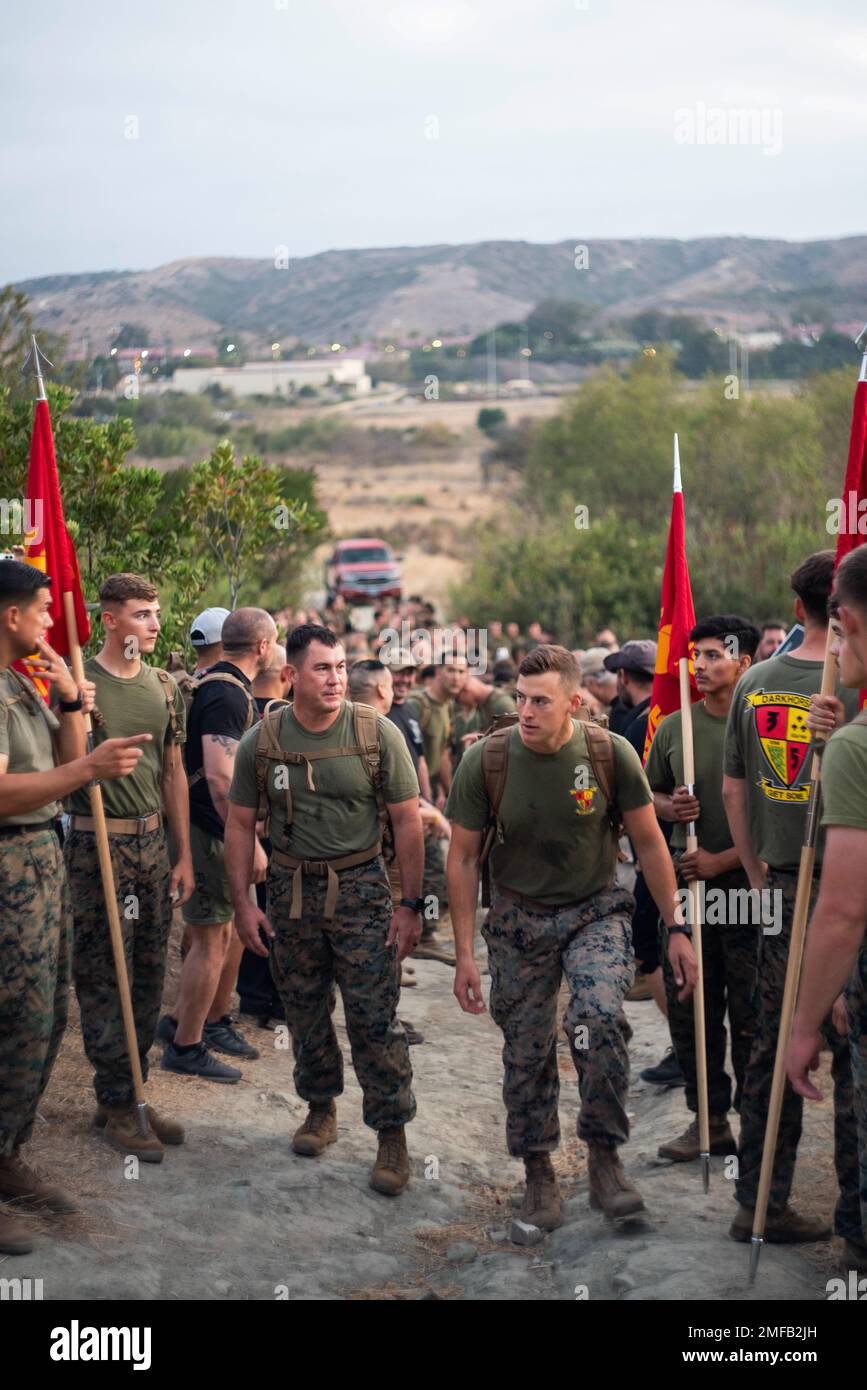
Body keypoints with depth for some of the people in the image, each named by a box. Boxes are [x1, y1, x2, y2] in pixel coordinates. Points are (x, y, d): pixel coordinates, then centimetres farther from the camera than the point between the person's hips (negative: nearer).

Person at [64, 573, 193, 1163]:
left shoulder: (165, 686, 11)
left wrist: (183, 855, 12)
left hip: (153, 841, 6)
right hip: (98, 844, -6)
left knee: (149, 977, 10)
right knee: (103, 978, -1)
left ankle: (132, 1092, 21)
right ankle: (117, 1103, 8)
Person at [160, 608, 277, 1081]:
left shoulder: (214, 684, 13)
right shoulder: (228, 694, -20)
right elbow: (220, 778, -28)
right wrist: (250, 843, -25)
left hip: (217, 829, 10)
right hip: (208, 830, -10)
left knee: (233, 929, 17)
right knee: (213, 939, -3)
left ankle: (213, 1021, 29)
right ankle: (185, 1047, 6)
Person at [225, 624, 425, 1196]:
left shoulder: (377, 734, -8)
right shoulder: (262, 741, -2)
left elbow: (407, 820, -4)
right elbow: (241, 825, 6)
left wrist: (410, 904, -6)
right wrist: (243, 902, 0)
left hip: (361, 888, -3)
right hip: (292, 889, 3)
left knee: (375, 1017, -5)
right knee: (305, 1010, 14)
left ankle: (393, 1134, 6)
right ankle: (321, 1108, 34)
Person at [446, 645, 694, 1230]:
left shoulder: (611, 753, -14)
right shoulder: (486, 760, -13)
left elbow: (650, 842, -1)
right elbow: (463, 858, -3)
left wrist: (676, 929, 0)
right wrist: (465, 954, -4)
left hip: (595, 912, -1)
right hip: (519, 919, 1)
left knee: (599, 1018, -25)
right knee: (526, 1053, 5)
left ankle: (605, 1157, -6)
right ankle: (538, 1172, 27)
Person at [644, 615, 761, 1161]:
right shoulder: (674, 726, 7)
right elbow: (648, 793, 18)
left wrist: (722, 860, -14)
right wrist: (671, 808, -5)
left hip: (749, 883, -5)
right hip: (686, 884, 5)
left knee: (750, 1014, 1)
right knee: (689, 1010, 10)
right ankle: (709, 1120, 22)